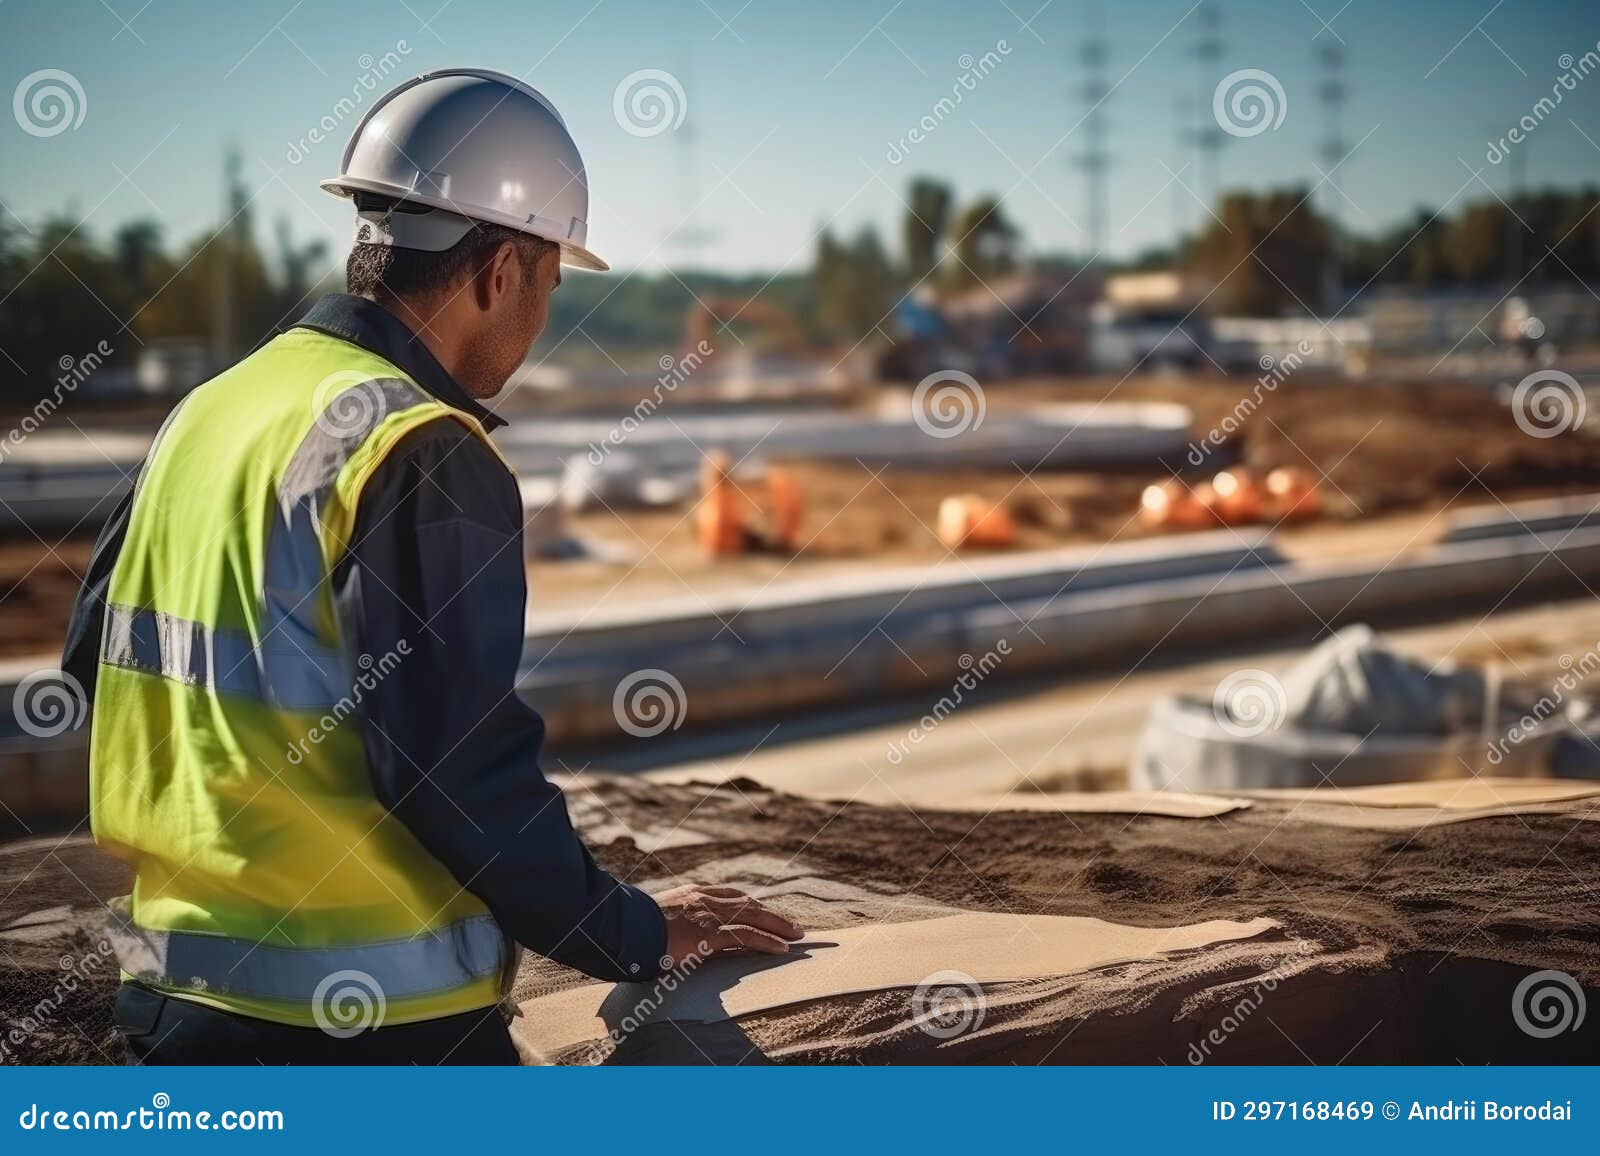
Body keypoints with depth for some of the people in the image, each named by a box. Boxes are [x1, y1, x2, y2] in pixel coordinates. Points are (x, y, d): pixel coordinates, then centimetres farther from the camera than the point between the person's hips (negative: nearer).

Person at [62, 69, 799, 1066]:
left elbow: (99, 656, 18)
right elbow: (460, 765, -20)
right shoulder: (426, 457, -16)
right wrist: (637, 937, -8)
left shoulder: (204, 412, 9)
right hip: (371, 1021, -8)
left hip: (179, 985, 8)